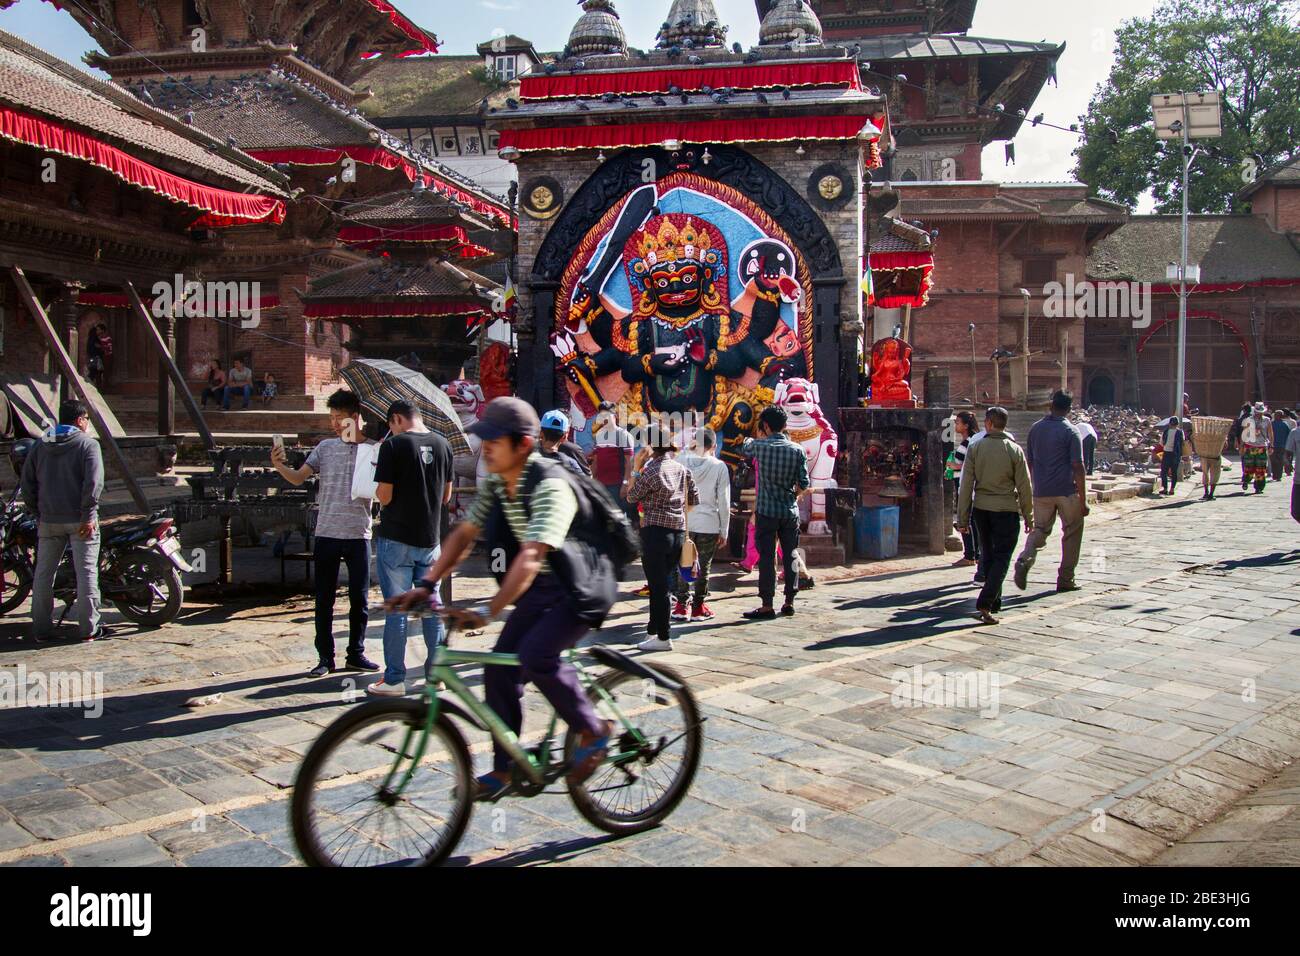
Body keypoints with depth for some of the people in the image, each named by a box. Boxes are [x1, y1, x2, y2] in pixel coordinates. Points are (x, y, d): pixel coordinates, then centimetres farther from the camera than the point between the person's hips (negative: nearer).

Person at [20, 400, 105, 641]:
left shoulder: (41, 445, 11)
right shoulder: (88, 444, -4)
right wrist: (89, 516, -14)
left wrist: (37, 513, 15)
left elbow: (27, 483, 10)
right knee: (86, 573, 0)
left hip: (48, 521, 5)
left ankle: (41, 628, 16)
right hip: (79, 520, -5)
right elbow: (93, 481, -17)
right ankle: (88, 628, 1)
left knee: (43, 574, 12)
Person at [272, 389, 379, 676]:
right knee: (324, 599, 6)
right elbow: (298, 477, 4)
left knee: (359, 598, 7)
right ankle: (325, 657, 14)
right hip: (326, 533, 2)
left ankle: (356, 653, 19)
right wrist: (280, 465, -16)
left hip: (358, 534, -2)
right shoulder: (325, 447, 7)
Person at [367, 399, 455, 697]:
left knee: (396, 608, 2)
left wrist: (380, 484, 8)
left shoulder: (393, 446, -12)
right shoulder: (442, 444, 4)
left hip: (396, 538, -5)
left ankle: (394, 679, 7)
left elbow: (384, 497, -13)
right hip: (429, 538, 5)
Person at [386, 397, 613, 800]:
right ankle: (503, 770, 16)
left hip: (580, 589, -8)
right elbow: (464, 533, 4)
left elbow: (531, 556, -37)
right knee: (499, 669, 1)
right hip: (540, 589, 8)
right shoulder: (495, 485, 1)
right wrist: (426, 585, -7)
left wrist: (489, 611, -44)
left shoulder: (550, 486, -27)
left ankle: (593, 731, -5)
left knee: (536, 655, -28)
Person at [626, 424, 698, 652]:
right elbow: (694, 500, 11)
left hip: (655, 532, -7)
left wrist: (636, 467, 0)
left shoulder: (650, 471, -13)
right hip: (678, 531, 7)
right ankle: (654, 629, 24)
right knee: (666, 581, 15)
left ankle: (662, 637, 2)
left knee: (657, 585, -1)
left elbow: (632, 497, 0)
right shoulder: (682, 468, 7)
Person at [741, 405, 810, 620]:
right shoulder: (797, 450, -2)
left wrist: (759, 436, 36)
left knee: (767, 558, 0)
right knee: (790, 556, 12)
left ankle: (767, 606, 1)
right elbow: (805, 485, -2)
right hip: (790, 512, 2)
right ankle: (789, 603, 18)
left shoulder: (760, 446, -7)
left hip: (766, 511, -2)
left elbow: (744, 449, 18)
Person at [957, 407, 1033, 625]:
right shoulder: (1014, 450, -5)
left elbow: (966, 484, -3)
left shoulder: (975, 448, -3)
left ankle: (995, 602, 26)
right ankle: (984, 604, -14)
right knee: (1002, 558, 0)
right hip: (1006, 509, -3)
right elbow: (1024, 487, -3)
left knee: (988, 557, 17)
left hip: (981, 508, 3)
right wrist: (1028, 517, 7)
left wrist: (963, 517, 2)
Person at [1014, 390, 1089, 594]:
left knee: (1040, 530, 12)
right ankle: (1065, 579, 13)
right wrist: (1083, 500, -8)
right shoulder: (1070, 432, -9)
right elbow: (1078, 467, -12)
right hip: (1067, 492, -4)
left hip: (1042, 491, 4)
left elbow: (1029, 462, 11)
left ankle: (1024, 560, -15)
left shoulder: (1035, 429, 5)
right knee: (1072, 533, 11)